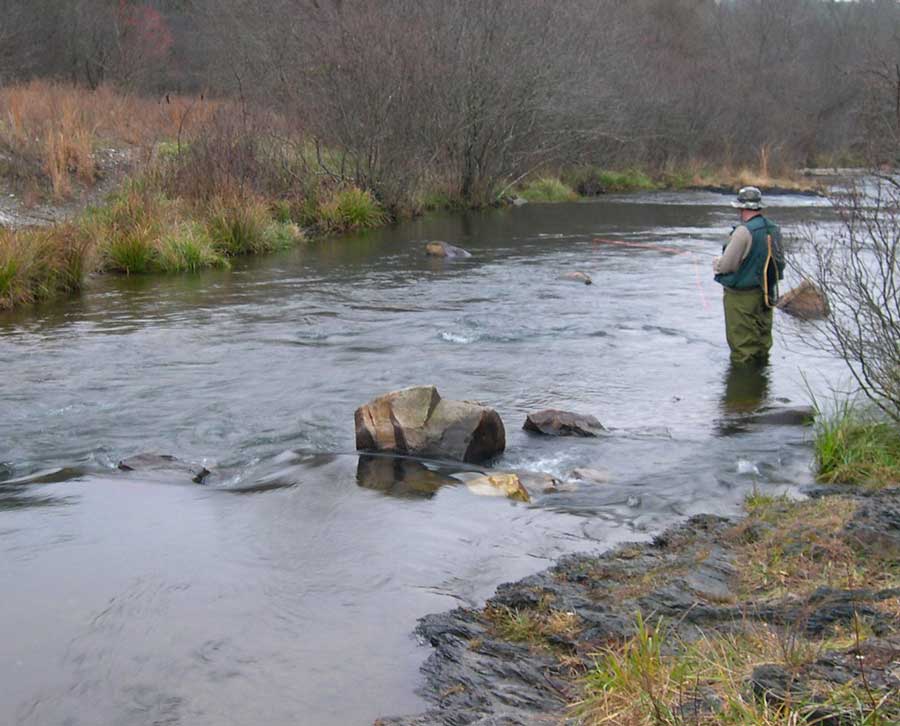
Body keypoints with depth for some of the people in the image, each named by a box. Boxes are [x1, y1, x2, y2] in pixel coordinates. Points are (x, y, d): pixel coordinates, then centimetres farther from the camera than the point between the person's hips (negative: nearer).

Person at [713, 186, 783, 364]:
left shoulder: (744, 231, -22)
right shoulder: (773, 229, 2)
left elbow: (726, 265, -20)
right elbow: (779, 262, 11)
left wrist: (716, 263, 4)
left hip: (741, 296, -8)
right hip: (766, 294, 8)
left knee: (742, 342, 3)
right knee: (762, 336, 20)